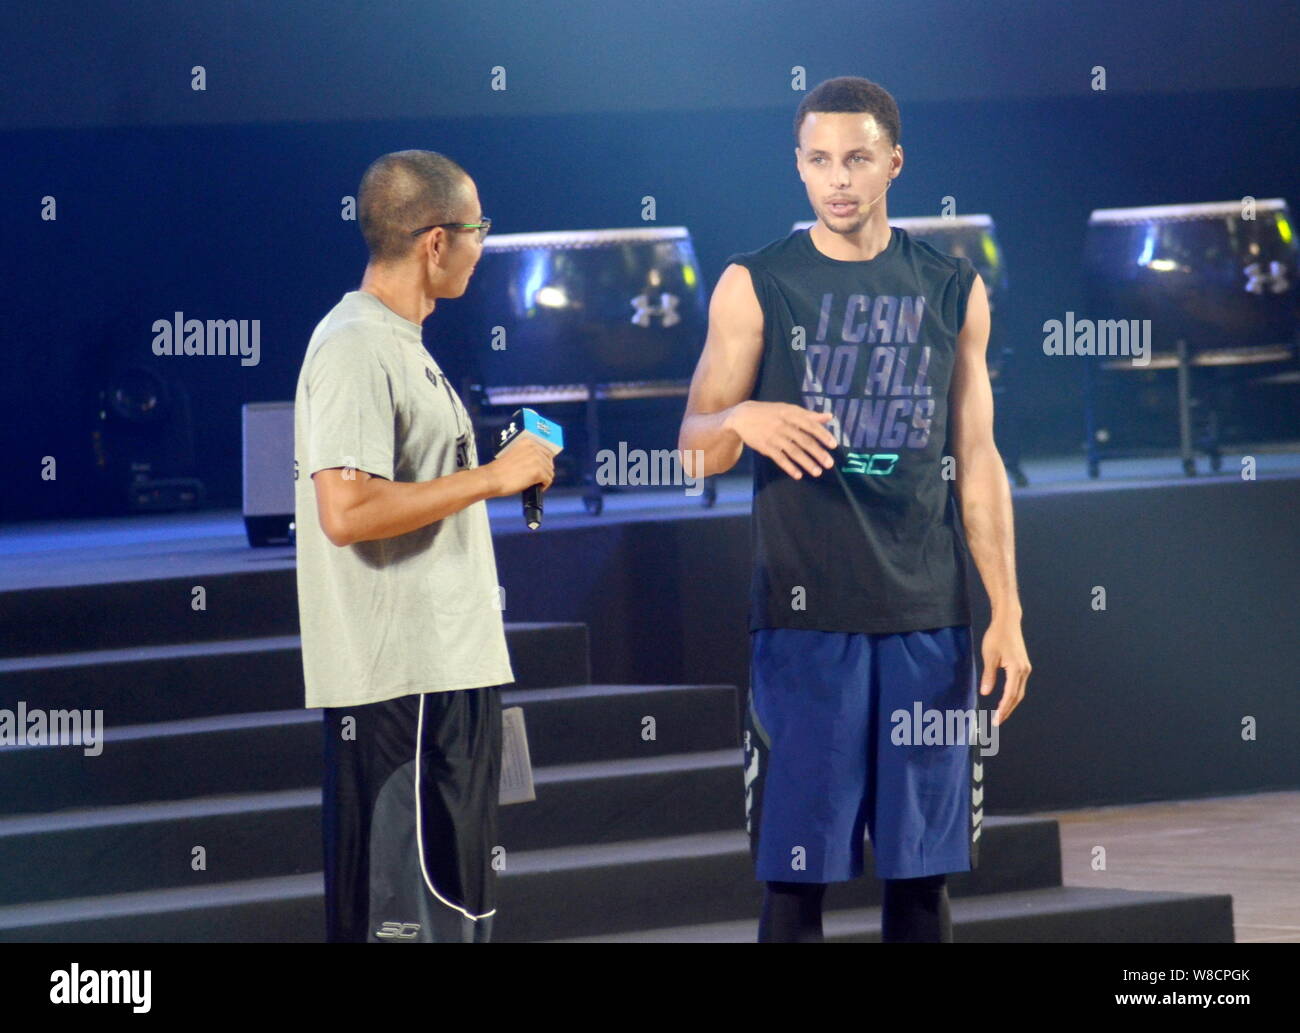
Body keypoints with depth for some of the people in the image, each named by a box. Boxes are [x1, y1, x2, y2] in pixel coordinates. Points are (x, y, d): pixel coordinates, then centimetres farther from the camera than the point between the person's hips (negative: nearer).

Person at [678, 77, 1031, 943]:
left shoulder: (952, 290, 8)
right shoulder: (756, 286, 2)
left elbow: (977, 462, 10)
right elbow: (693, 448, 1)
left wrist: (1008, 612, 4)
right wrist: (742, 420, -23)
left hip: (930, 618, 2)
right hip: (804, 616, -2)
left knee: (924, 870, 4)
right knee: (796, 871, -3)